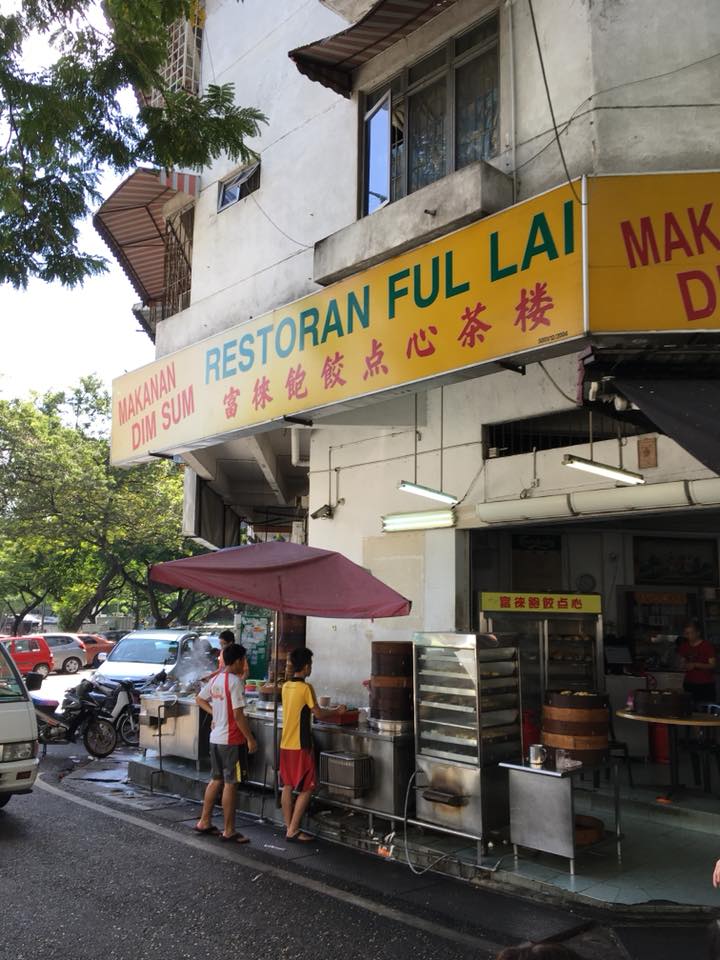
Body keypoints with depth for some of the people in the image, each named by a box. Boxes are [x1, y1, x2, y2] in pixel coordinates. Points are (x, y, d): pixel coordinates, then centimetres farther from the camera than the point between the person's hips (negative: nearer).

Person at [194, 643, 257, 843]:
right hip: (231, 740, -8)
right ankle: (229, 831, 6)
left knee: (216, 780, 18)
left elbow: (199, 699, 20)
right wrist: (250, 739, -14)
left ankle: (204, 822, 25)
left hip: (215, 738, 8)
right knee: (231, 784, -1)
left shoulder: (215, 679, 7)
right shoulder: (235, 682, -19)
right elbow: (238, 715, -20)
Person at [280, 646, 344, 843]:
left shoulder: (286, 686, 7)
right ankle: (293, 832, 0)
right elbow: (318, 714, -10)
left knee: (287, 787, 12)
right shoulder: (306, 688, -17)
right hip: (300, 746, -8)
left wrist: (328, 710, 23)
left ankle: (289, 828, 18)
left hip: (285, 744, 8)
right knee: (306, 789, 0)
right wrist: (336, 711, 7)